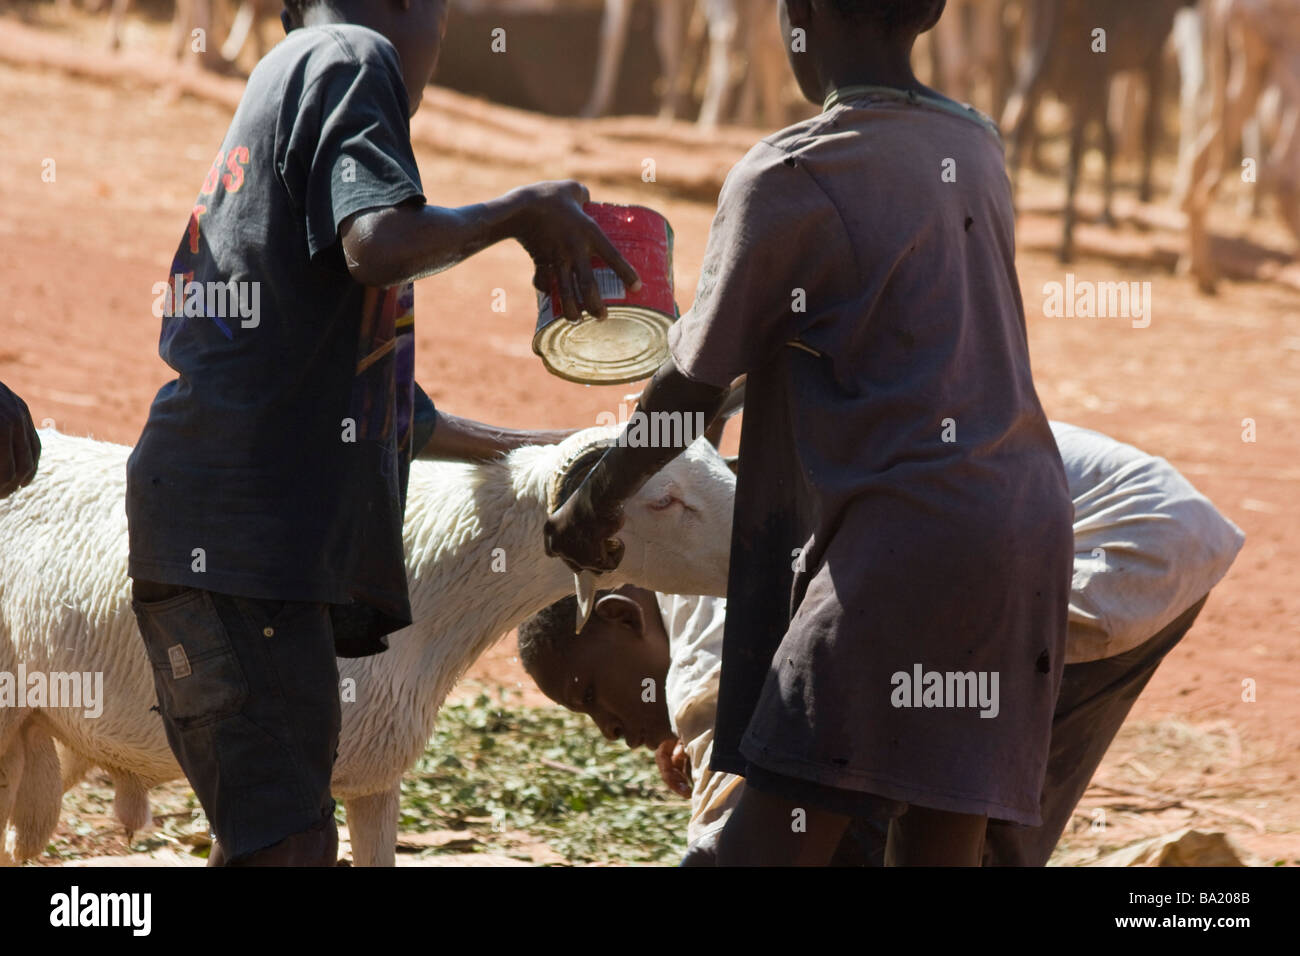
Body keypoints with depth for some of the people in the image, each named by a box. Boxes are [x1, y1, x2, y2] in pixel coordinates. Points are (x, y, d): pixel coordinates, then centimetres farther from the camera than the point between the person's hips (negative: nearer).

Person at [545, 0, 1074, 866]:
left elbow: (692, 390, -1)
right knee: (943, 846, 8)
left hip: (903, 537, -8)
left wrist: (594, 503, 16)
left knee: (769, 840, -10)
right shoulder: (975, 149, 14)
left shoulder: (787, 179, -8)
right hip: (1027, 528, 8)